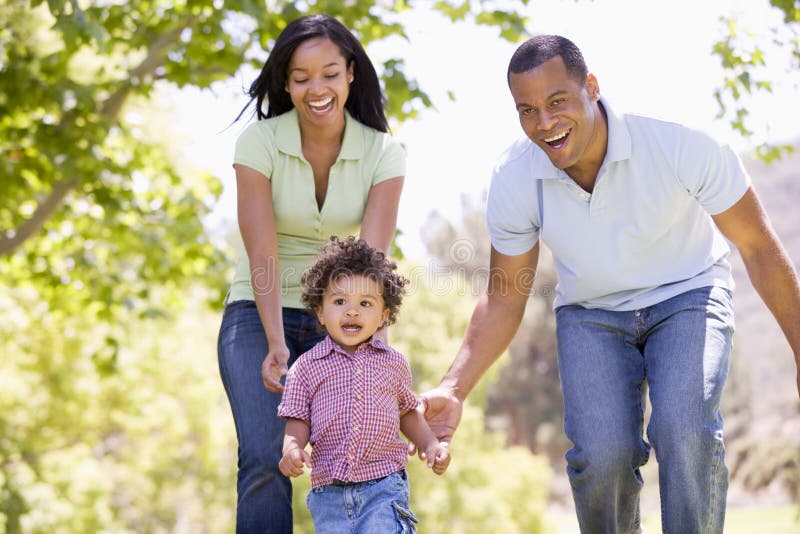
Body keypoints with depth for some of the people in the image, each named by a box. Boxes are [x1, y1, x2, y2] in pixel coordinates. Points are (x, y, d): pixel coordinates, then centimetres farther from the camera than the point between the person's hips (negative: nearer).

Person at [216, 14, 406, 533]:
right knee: (266, 461, -18)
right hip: (260, 316, -1)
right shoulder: (259, 143, -10)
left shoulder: (383, 153, -6)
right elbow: (262, 253, -18)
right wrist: (276, 346, -30)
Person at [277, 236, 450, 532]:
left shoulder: (393, 363, 8)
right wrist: (292, 449, -17)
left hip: (384, 485, 0)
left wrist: (431, 444, 7)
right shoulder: (306, 366, 3)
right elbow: (298, 421, 2)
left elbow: (407, 412, 21)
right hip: (329, 490, 0)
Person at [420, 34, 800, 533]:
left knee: (685, 433, -27)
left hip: (687, 296, -2)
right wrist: (453, 390, -18)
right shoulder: (514, 179, -19)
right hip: (590, 314, 2)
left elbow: (758, 247, -15)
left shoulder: (680, 144, -28)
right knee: (600, 455, -18)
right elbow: (503, 301, -5)